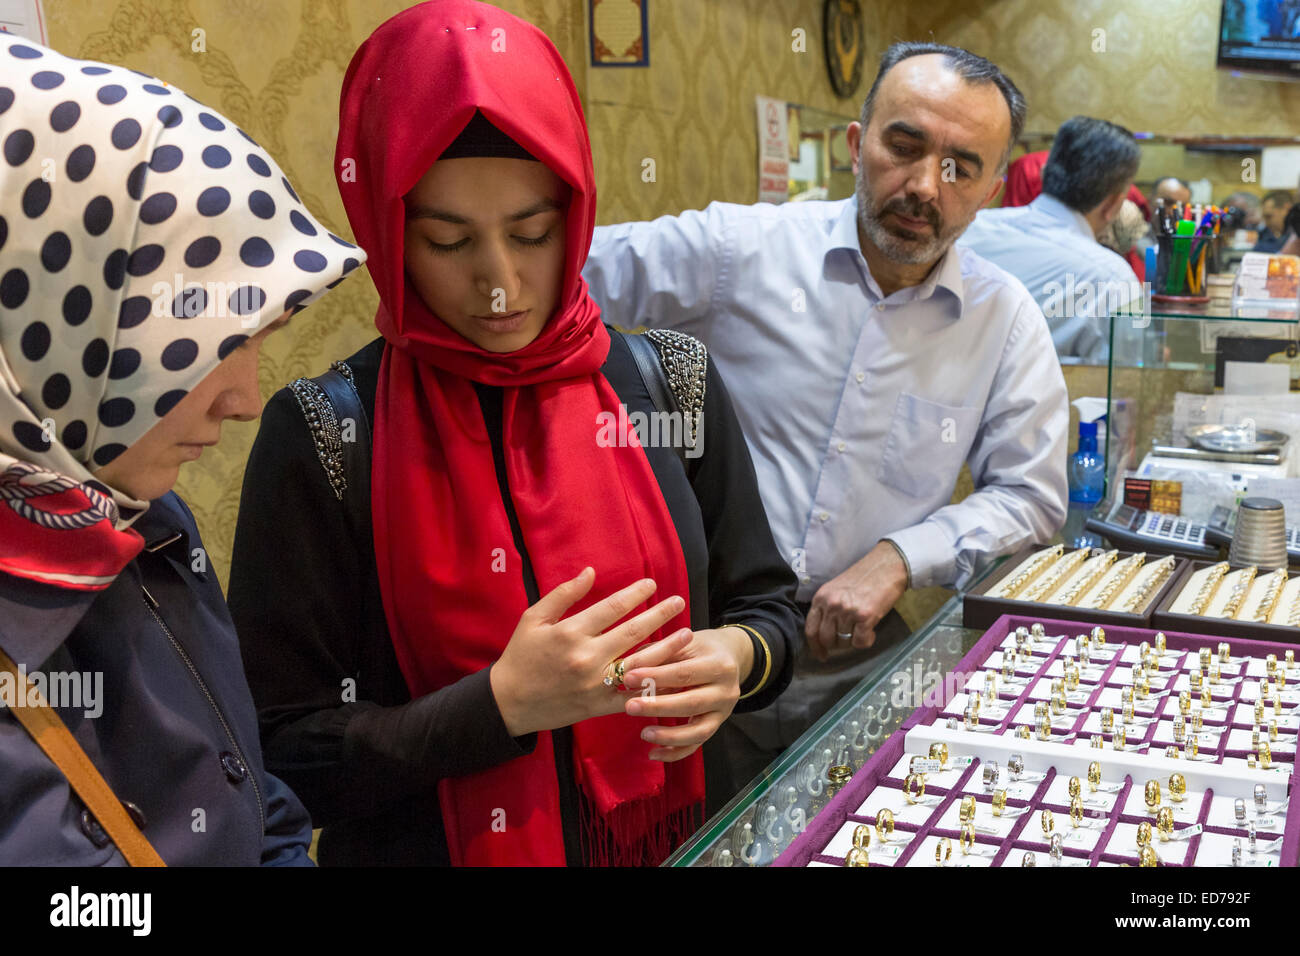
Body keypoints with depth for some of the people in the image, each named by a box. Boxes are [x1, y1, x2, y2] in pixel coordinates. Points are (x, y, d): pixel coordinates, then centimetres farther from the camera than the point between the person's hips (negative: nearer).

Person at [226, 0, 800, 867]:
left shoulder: (672, 380, -4)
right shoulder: (323, 436, -11)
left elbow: (769, 606, 7)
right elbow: (284, 758, -9)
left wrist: (736, 659, -13)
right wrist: (500, 705, -20)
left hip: (678, 836, 3)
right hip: (435, 843, -3)